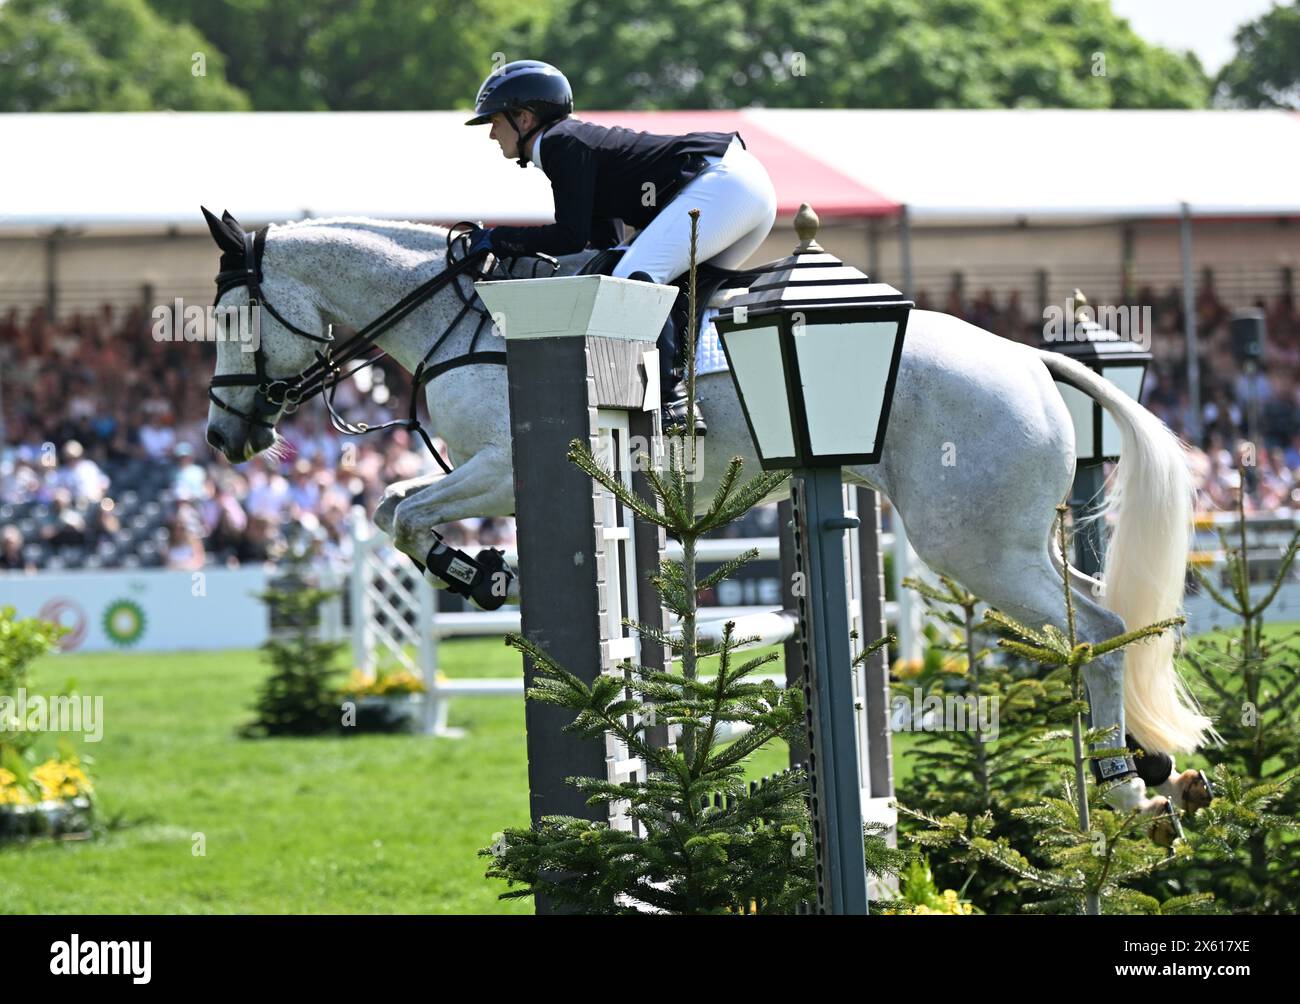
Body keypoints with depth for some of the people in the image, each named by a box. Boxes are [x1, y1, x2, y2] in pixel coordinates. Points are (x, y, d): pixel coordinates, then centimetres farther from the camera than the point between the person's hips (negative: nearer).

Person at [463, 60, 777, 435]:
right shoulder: (581, 140, 24)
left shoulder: (561, 144, -5)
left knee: (635, 278, -19)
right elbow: (607, 243, 22)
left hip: (722, 183, -11)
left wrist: (496, 239, 0)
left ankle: (673, 399, -26)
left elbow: (571, 236, -12)